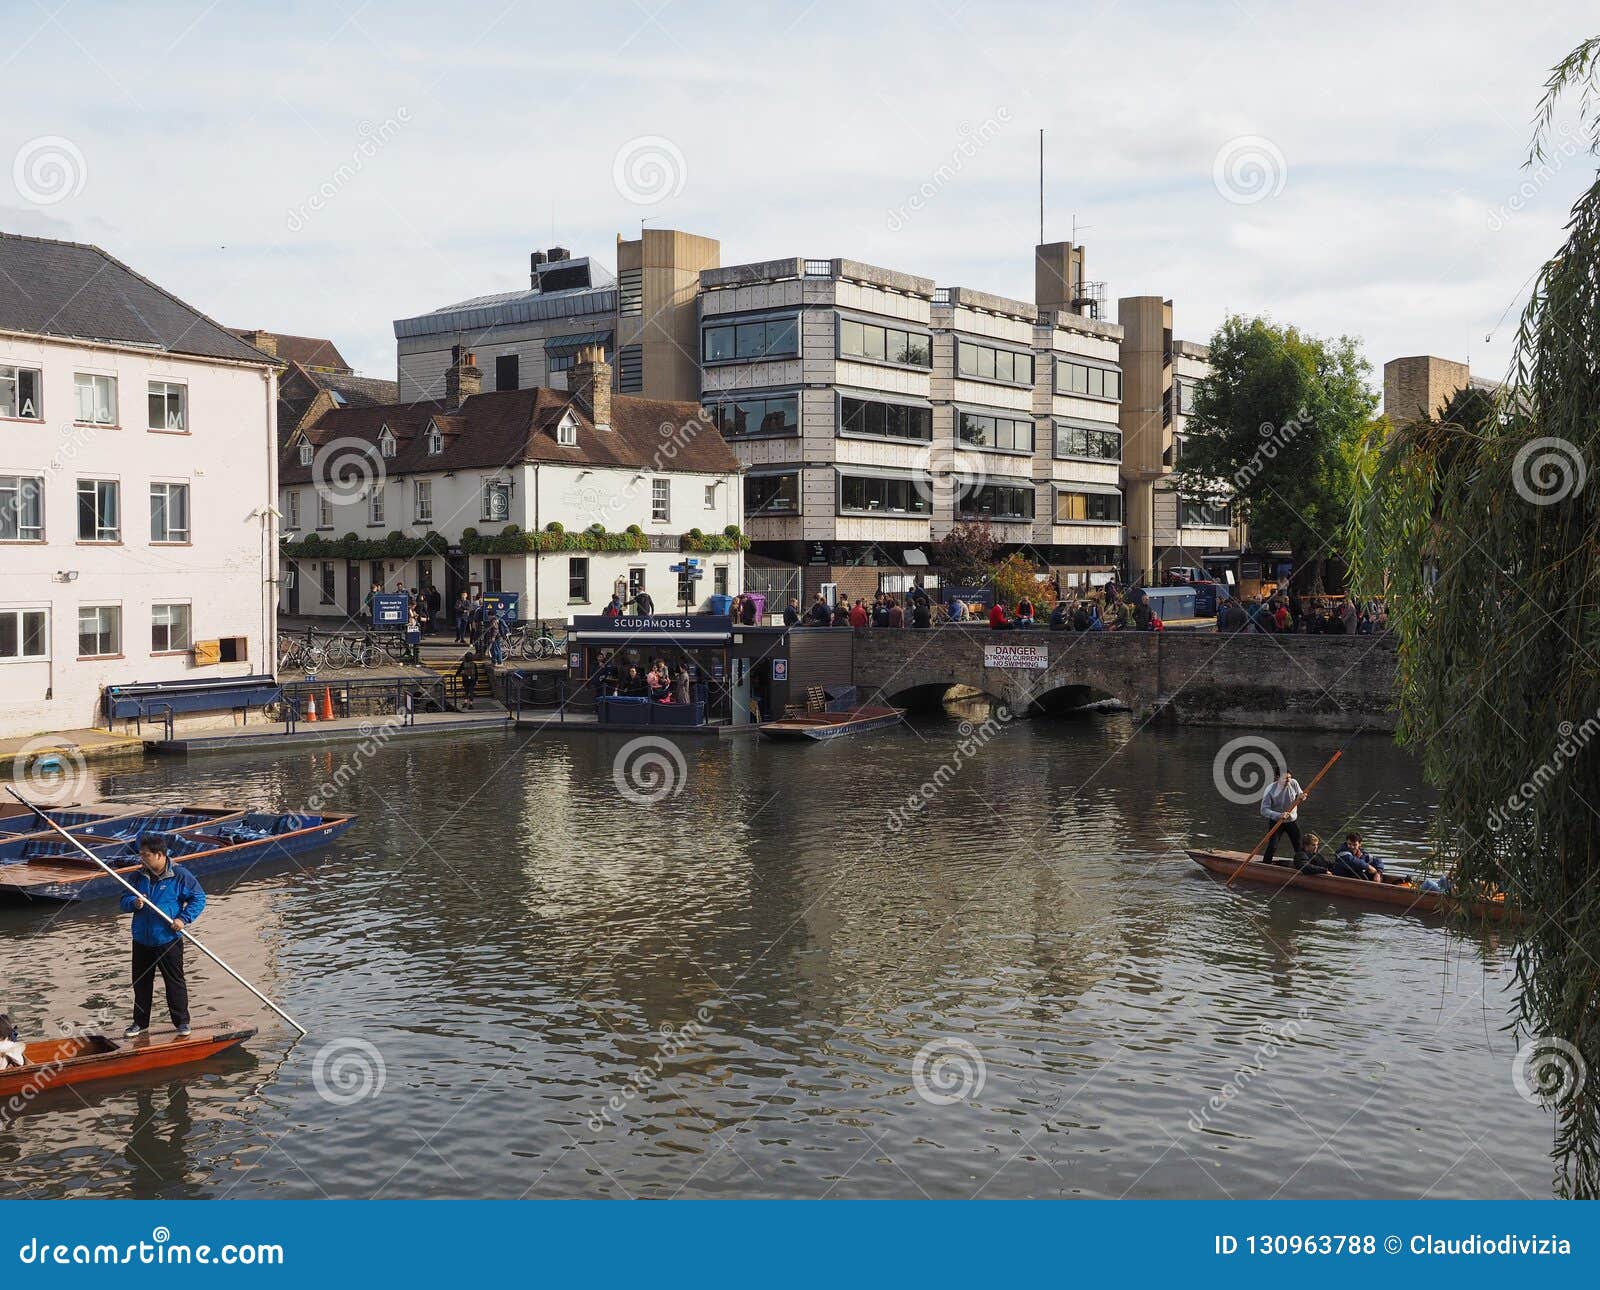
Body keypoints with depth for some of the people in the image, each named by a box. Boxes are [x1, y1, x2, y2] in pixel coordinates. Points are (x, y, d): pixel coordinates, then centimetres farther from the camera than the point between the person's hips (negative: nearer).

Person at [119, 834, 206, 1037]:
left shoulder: (179, 875, -9)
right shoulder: (138, 877, 4)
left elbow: (199, 897, -4)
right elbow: (124, 902, 8)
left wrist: (184, 918, -13)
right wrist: (134, 903, -16)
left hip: (168, 940, -5)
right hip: (141, 941, 5)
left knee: (175, 982, 2)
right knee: (141, 982, 13)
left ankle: (182, 1021, 13)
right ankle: (140, 1022, 26)